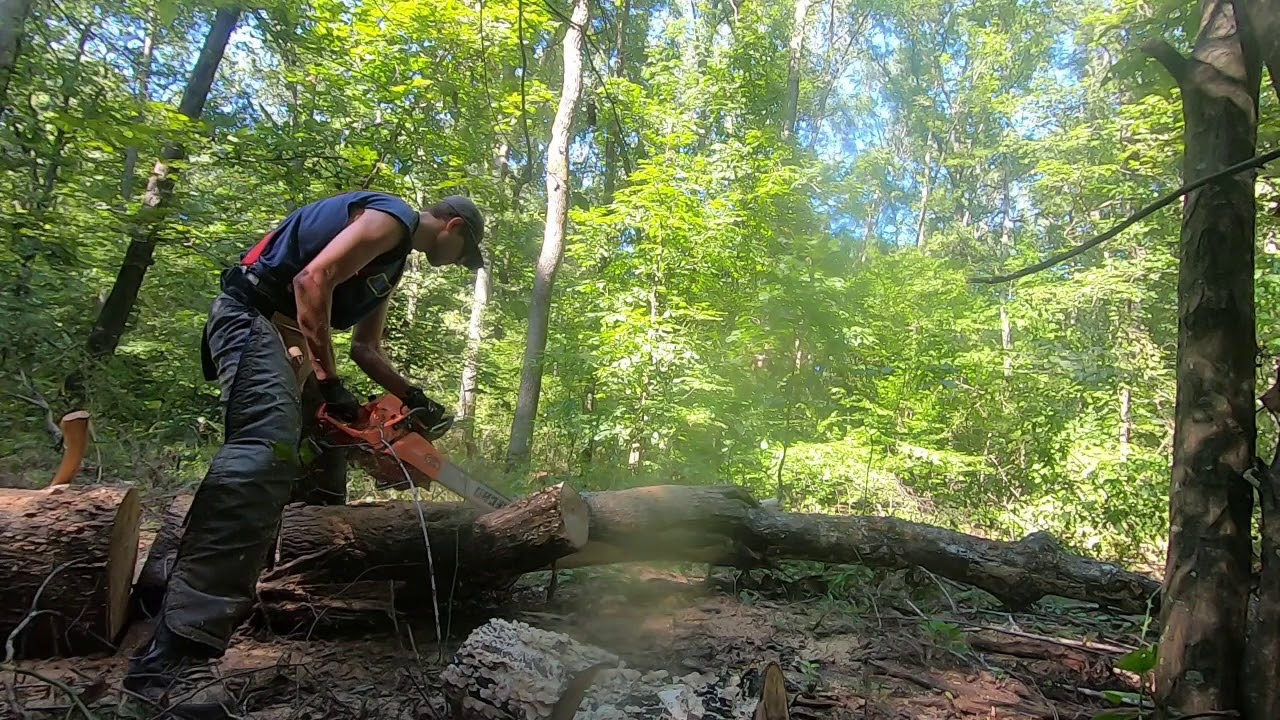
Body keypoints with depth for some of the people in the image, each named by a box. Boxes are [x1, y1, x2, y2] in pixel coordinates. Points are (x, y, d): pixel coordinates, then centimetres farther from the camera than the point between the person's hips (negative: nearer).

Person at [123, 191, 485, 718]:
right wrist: (329, 384, -18)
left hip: (288, 330, 12)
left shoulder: (393, 262, 24)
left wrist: (413, 398, 20)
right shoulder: (392, 219, -7)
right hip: (254, 314, -12)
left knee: (323, 448, 12)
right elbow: (314, 278, -20)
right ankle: (173, 659, -37)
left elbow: (366, 348, 28)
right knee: (268, 449, -28)